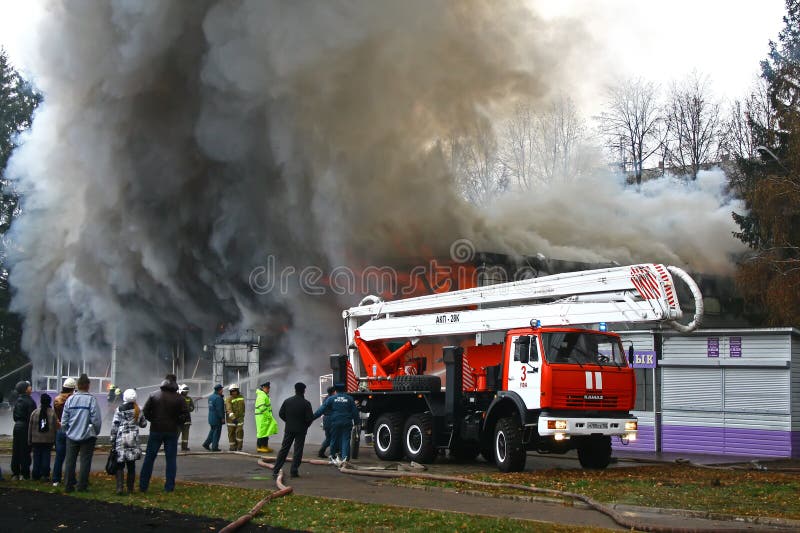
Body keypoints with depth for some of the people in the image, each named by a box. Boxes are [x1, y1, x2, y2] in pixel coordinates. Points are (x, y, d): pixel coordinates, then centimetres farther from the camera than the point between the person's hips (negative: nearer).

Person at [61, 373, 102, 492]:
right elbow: (96, 420, -12)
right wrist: (96, 432, 5)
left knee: (70, 460, 11)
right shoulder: (91, 399, -13)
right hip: (87, 436, -3)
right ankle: (82, 486, 6)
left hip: (72, 436, 3)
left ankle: (68, 485, 12)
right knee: (85, 461, 5)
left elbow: (64, 420, 1)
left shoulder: (70, 399, -1)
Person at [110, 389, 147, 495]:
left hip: (121, 439, -2)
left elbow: (114, 425, -5)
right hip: (133, 440, 2)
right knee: (131, 465, 10)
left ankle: (119, 487, -11)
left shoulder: (119, 409, -4)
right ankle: (130, 488, 12)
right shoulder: (138, 410, 3)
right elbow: (143, 424, 13)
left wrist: (112, 440, 1)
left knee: (120, 465, 2)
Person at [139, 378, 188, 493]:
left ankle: (143, 486, 8)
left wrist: (154, 421, 8)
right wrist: (177, 423, 6)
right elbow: (185, 414, -7)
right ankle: (169, 487, 4)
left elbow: (145, 411, -4)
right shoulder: (178, 398, -4)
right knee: (171, 459, 6)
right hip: (172, 432, 0)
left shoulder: (154, 395, -1)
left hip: (156, 431, 0)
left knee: (149, 458, 7)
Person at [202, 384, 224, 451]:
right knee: (217, 432, -2)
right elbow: (219, 409, -21)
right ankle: (214, 447, 0)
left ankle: (206, 444, 15)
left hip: (211, 417, 9)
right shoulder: (218, 398, -18)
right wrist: (222, 417, -16)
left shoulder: (210, 397, 12)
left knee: (212, 431, 19)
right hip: (217, 418, -9)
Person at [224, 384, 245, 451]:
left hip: (239, 418, 2)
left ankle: (239, 447, -3)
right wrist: (233, 417, -42)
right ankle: (233, 447, 14)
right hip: (231, 418, -2)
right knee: (231, 433, 3)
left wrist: (243, 415, 23)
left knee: (240, 431, -12)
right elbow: (229, 409, -28)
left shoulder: (241, 397, 2)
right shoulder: (228, 399, -14)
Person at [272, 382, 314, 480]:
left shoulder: (287, 401, -2)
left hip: (289, 429, 3)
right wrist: (305, 425, 5)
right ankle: (294, 471, 2)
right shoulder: (306, 403, -11)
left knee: (284, 449, 7)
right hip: (301, 430, -3)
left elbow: (281, 414, 2)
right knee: (298, 450, 5)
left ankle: (275, 470, 3)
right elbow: (310, 418, -15)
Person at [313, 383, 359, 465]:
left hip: (335, 423, -1)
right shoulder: (349, 399, 6)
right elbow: (355, 411, 9)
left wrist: (313, 417, 6)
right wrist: (356, 421, 17)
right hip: (347, 423, 1)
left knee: (334, 439, 11)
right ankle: (345, 457, -14)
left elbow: (322, 409, 0)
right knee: (345, 440, -1)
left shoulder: (331, 399, 1)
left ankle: (333, 456, 22)